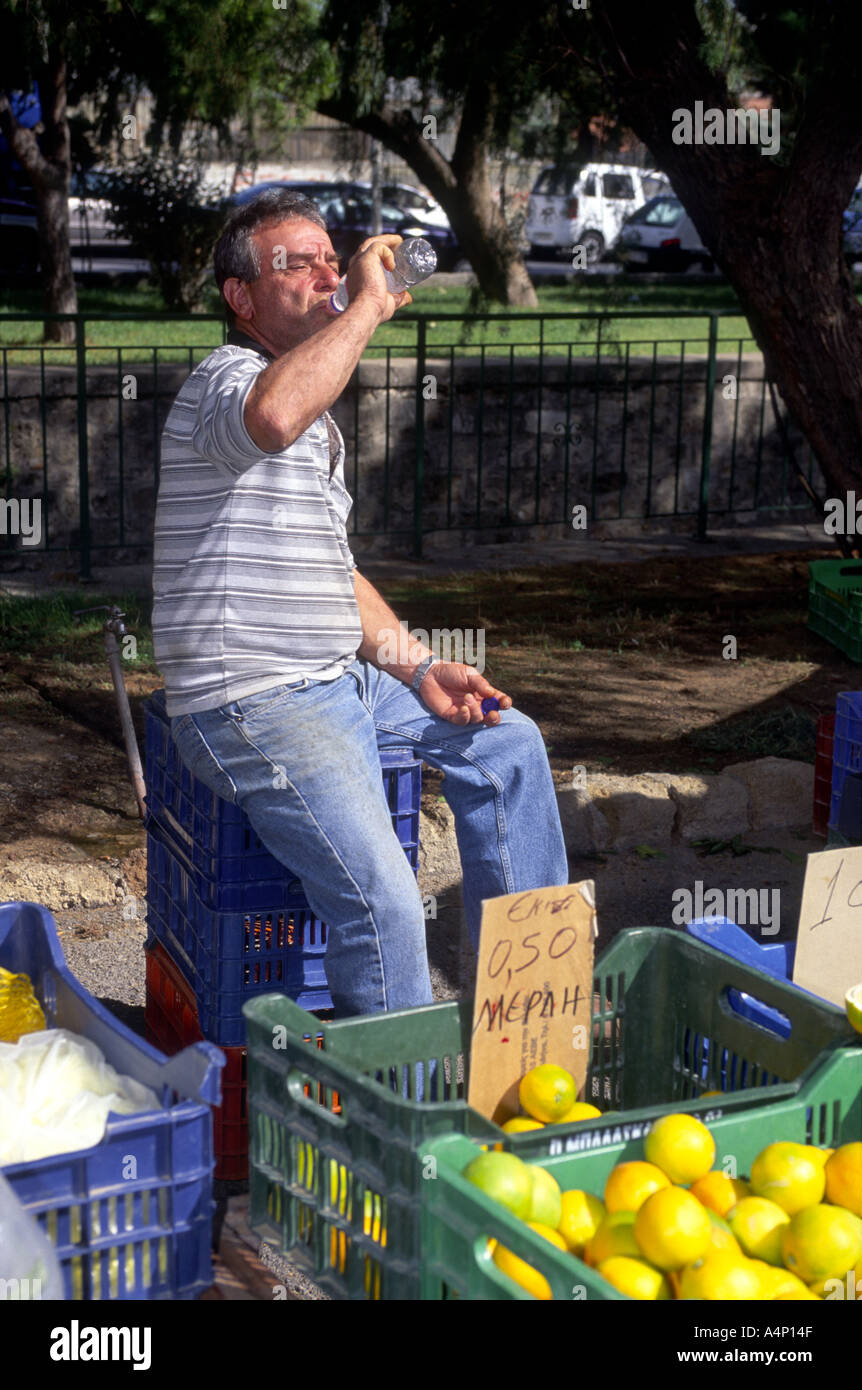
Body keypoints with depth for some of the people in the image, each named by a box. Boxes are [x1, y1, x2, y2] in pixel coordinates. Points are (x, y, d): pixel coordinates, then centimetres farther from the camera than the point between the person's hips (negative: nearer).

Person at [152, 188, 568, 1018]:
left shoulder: (316, 417, 20)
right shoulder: (227, 380, -13)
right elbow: (273, 415, -41)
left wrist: (417, 667, 10)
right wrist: (370, 305, -28)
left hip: (344, 682, 10)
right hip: (254, 706, -10)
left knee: (507, 743, 18)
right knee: (384, 905, -24)